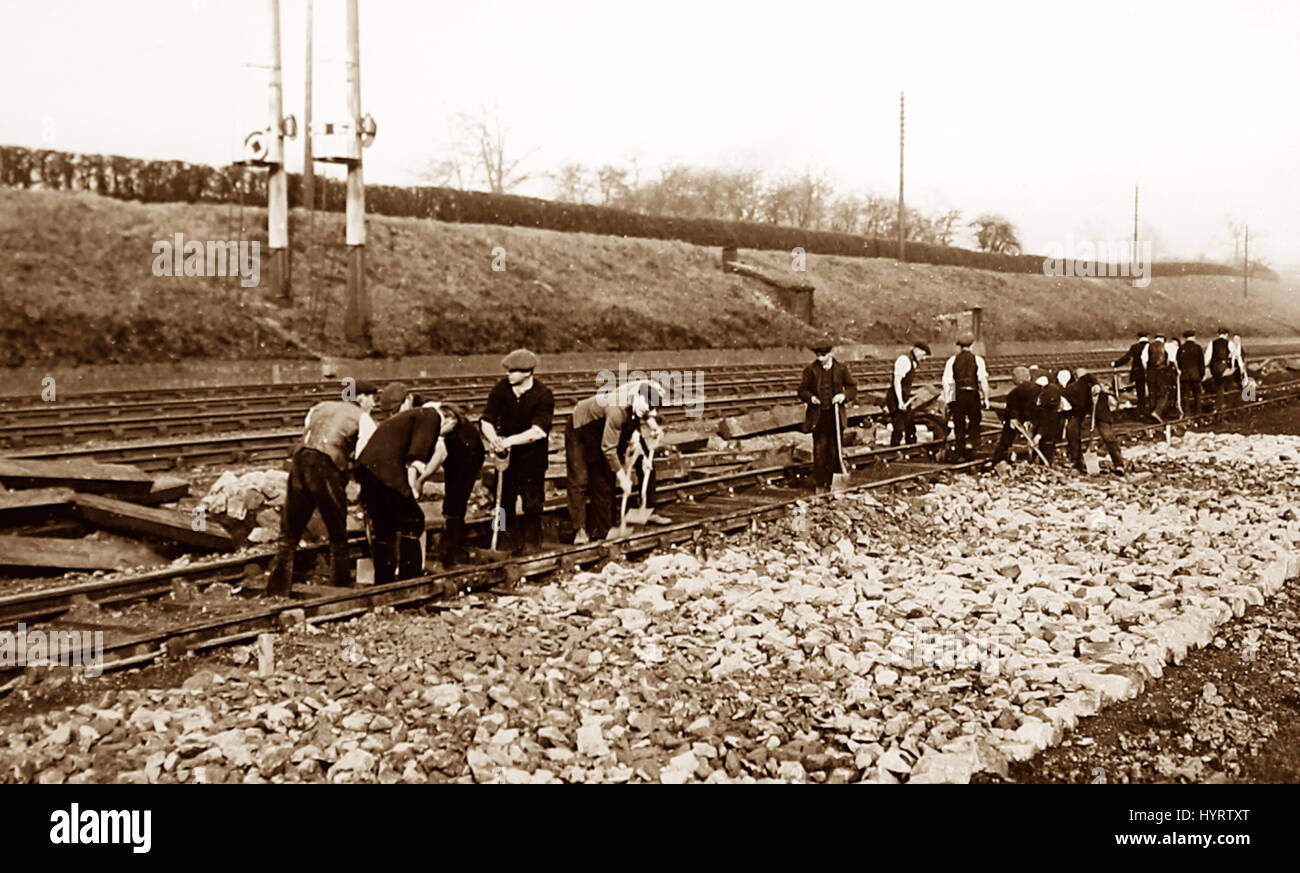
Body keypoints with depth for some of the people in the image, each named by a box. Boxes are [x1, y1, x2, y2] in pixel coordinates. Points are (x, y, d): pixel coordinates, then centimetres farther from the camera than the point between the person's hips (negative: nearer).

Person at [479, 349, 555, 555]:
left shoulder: (544, 395, -13)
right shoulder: (501, 388, -2)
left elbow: (538, 431, -23)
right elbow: (487, 419, -3)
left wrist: (509, 441, -31)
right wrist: (493, 438, -24)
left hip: (532, 458, -3)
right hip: (506, 455, 3)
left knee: (532, 505, 1)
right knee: (503, 501, 5)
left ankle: (530, 545, 14)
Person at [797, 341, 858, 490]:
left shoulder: (841, 369, 3)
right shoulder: (810, 370, 1)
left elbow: (853, 388, 8)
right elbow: (802, 390, 6)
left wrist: (844, 395, -13)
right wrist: (811, 398, -15)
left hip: (836, 415, 1)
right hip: (818, 415, -1)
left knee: (835, 449, 5)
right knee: (819, 449, -2)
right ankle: (819, 484, 6)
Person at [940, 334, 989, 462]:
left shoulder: (952, 360, 2)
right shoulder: (978, 360, 0)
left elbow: (946, 382, -1)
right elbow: (983, 381, -6)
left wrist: (947, 400, 6)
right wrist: (985, 398, -1)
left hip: (957, 396, 1)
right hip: (973, 395, -1)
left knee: (959, 424, 10)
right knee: (974, 423, 13)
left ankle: (962, 453, 13)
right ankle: (970, 444, -8)